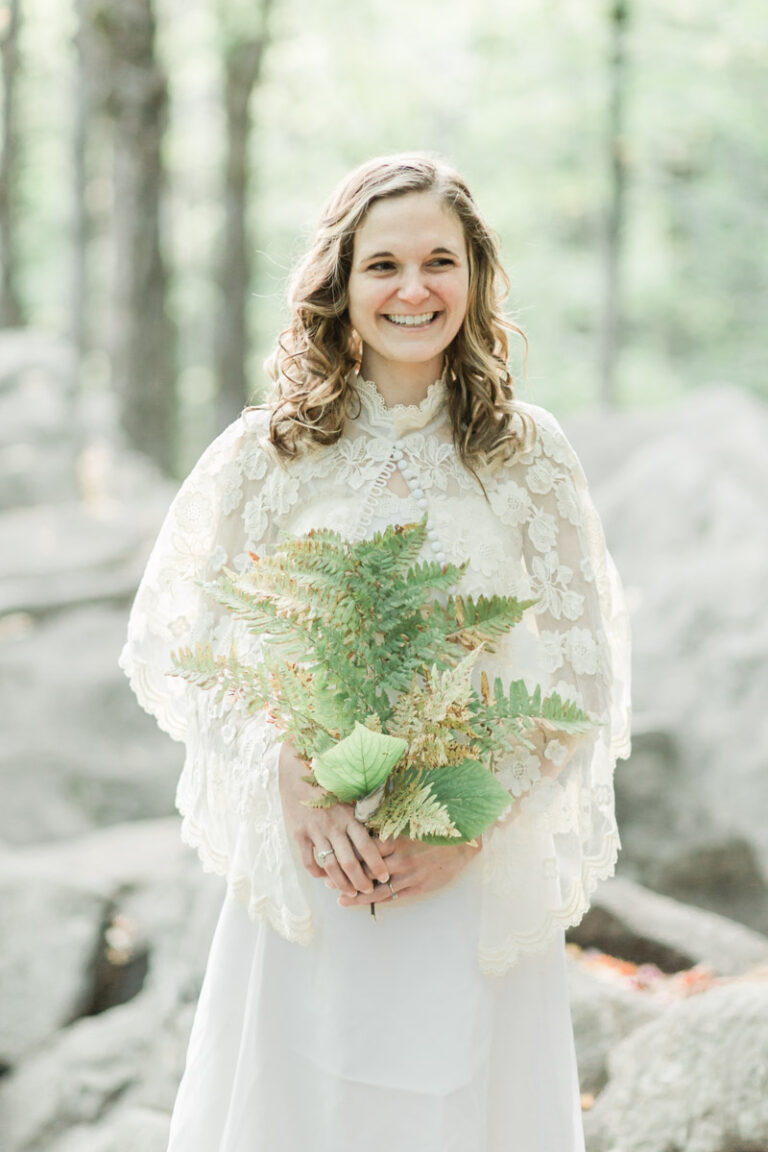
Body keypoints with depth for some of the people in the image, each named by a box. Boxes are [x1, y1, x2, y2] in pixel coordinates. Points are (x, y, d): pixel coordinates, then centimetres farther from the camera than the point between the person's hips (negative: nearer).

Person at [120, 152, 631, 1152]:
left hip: (482, 877, 0)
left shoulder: (530, 457, 0)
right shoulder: (270, 452, -1)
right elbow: (176, 642, -1)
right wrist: (293, 779, -15)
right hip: (307, 873, 0)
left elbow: (583, 675, 0)